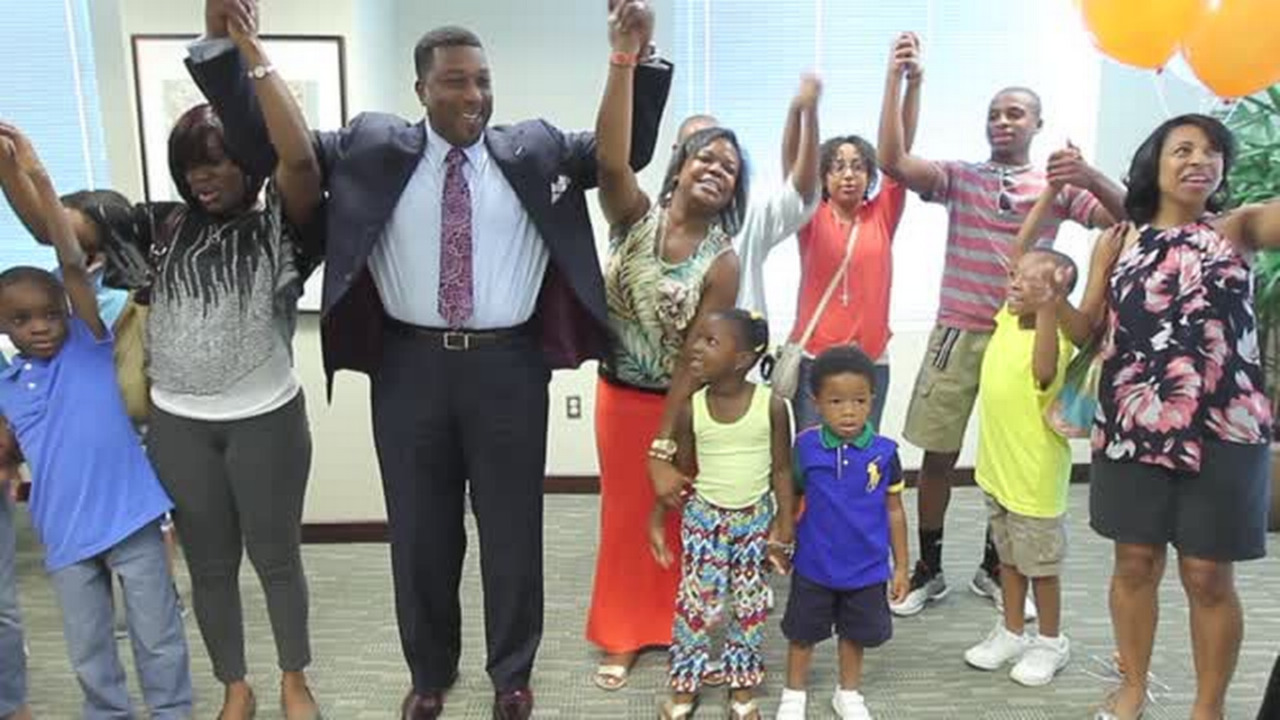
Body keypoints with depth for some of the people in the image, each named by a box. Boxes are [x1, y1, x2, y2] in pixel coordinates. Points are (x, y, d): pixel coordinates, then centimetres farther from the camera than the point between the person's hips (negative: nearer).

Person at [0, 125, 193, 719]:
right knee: (88, 651, 15)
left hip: (128, 518, -4)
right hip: (64, 535, 4)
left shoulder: (91, 347, -4)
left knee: (157, 636, 8)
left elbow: (73, 263, -15)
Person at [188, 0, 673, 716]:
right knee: (420, 533, 14)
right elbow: (264, 142, 5)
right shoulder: (372, 147, 4)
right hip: (411, 366, 1)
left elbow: (628, 149, 2)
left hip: (508, 367, 0)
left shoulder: (536, 149, 5)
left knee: (512, 530, 11)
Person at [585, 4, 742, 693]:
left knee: (679, 515, 14)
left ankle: (677, 626, 37)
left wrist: (666, 446, -18)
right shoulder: (634, 215, -11)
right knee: (625, 513, 14)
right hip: (617, 394, 1)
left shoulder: (722, 263, -13)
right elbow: (610, 159, -33)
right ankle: (622, 634, 32)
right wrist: (625, 55, -42)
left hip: (681, 406, -1)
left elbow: (695, 358, -16)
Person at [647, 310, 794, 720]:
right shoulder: (691, 409, -10)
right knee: (696, 602, 4)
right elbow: (681, 471, 0)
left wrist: (784, 525, -7)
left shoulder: (772, 406, -14)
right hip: (704, 517, 0)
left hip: (755, 518, 0)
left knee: (749, 605, 11)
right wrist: (656, 522, 0)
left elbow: (782, 470, -6)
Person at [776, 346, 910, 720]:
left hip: (866, 567, 1)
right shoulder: (805, 447, -15)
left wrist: (901, 565, 2)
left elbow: (894, 511, -2)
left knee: (855, 633, 20)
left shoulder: (884, 452, -13)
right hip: (814, 564, -1)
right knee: (802, 632, 17)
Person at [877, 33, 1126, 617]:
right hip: (959, 333, -1)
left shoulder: (1058, 185, 7)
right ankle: (928, 570, 19)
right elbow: (893, 161, -12)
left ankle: (993, 568, 28)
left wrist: (1091, 177, -22)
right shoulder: (960, 176, 4)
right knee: (938, 454, 3)